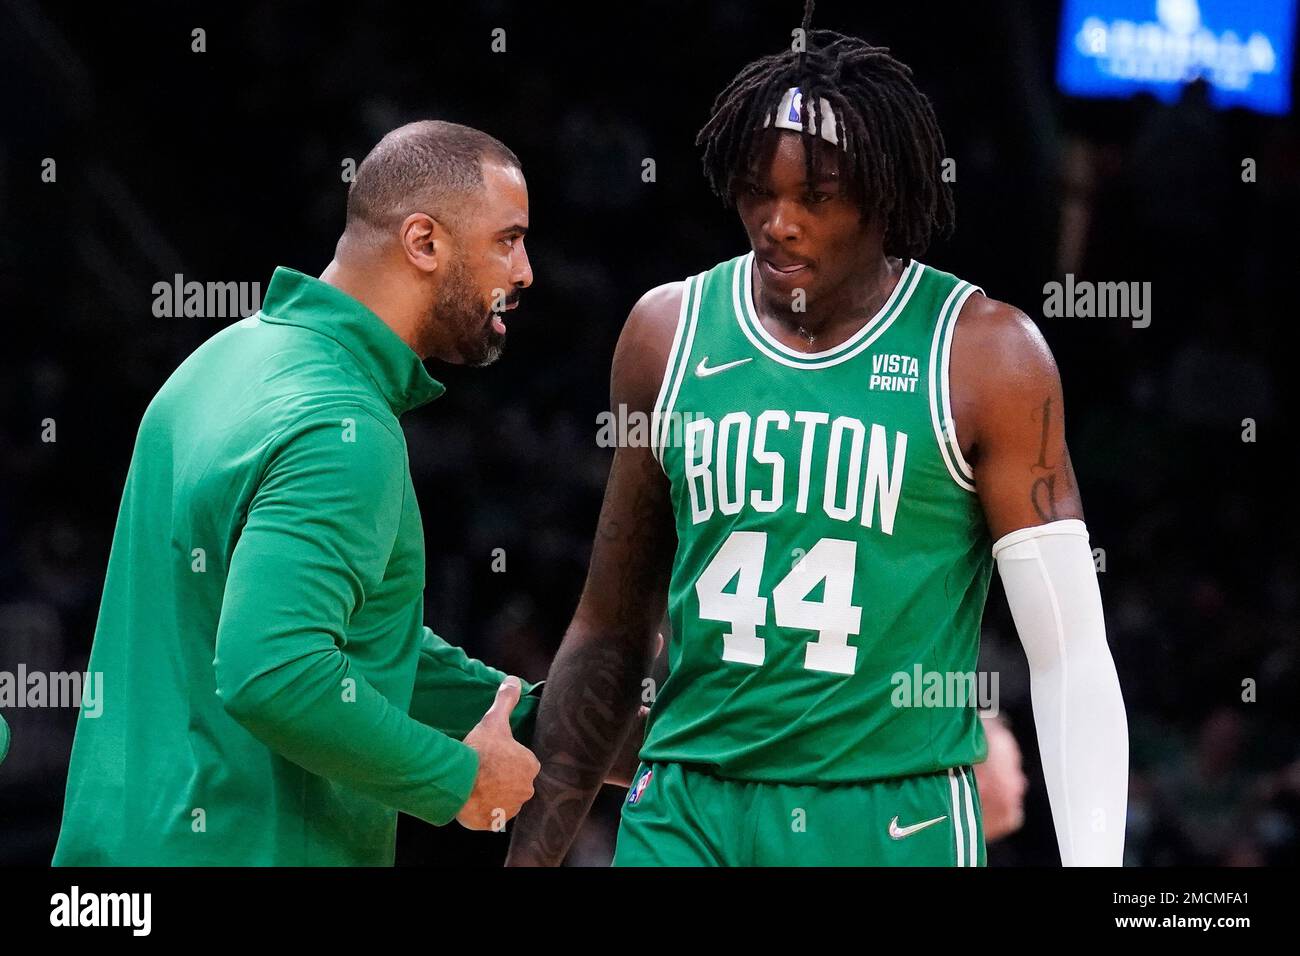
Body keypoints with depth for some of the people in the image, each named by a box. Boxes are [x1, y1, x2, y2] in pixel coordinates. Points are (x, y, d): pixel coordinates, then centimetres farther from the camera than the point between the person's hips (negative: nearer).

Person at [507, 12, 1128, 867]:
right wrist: (533, 854, 12)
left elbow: (1071, 652, -6)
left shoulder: (984, 356, -5)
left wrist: (1093, 860, -15)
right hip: (686, 812, 3)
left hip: (895, 820, -3)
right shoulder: (668, 332, 6)